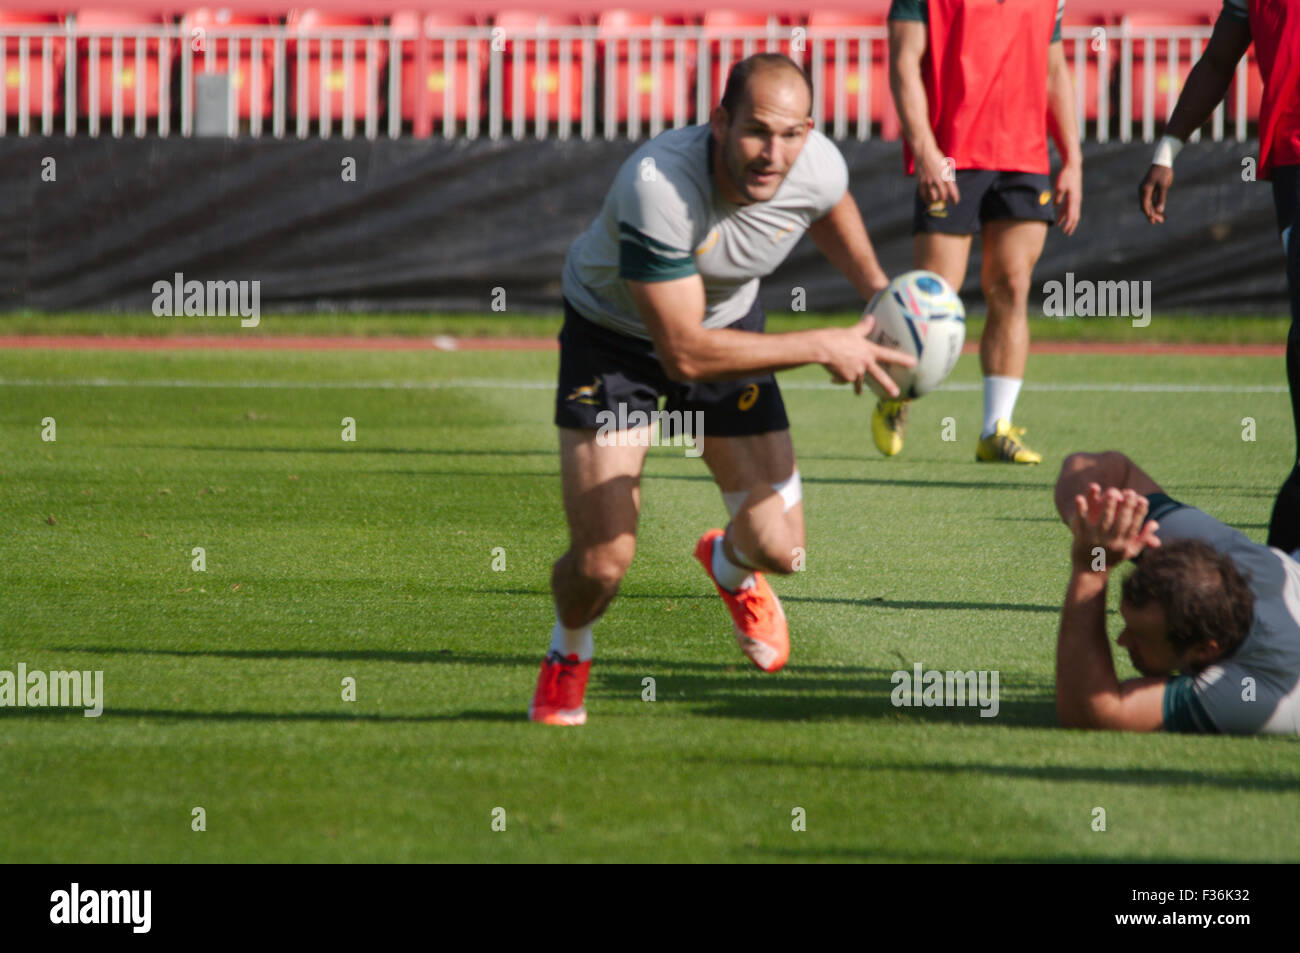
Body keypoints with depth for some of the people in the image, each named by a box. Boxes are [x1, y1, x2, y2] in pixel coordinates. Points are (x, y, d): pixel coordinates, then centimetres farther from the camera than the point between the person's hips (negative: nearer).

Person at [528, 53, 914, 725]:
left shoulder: (819, 167, -24)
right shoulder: (656, 184, -42)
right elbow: (684, 352, -37)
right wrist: (823, 348, -34)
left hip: (729, 319, 4)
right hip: (612, 326, -4)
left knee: (779, 549, -3)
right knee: (602, 561, -14)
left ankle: (730, 565, 38)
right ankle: (567, 657, 24)